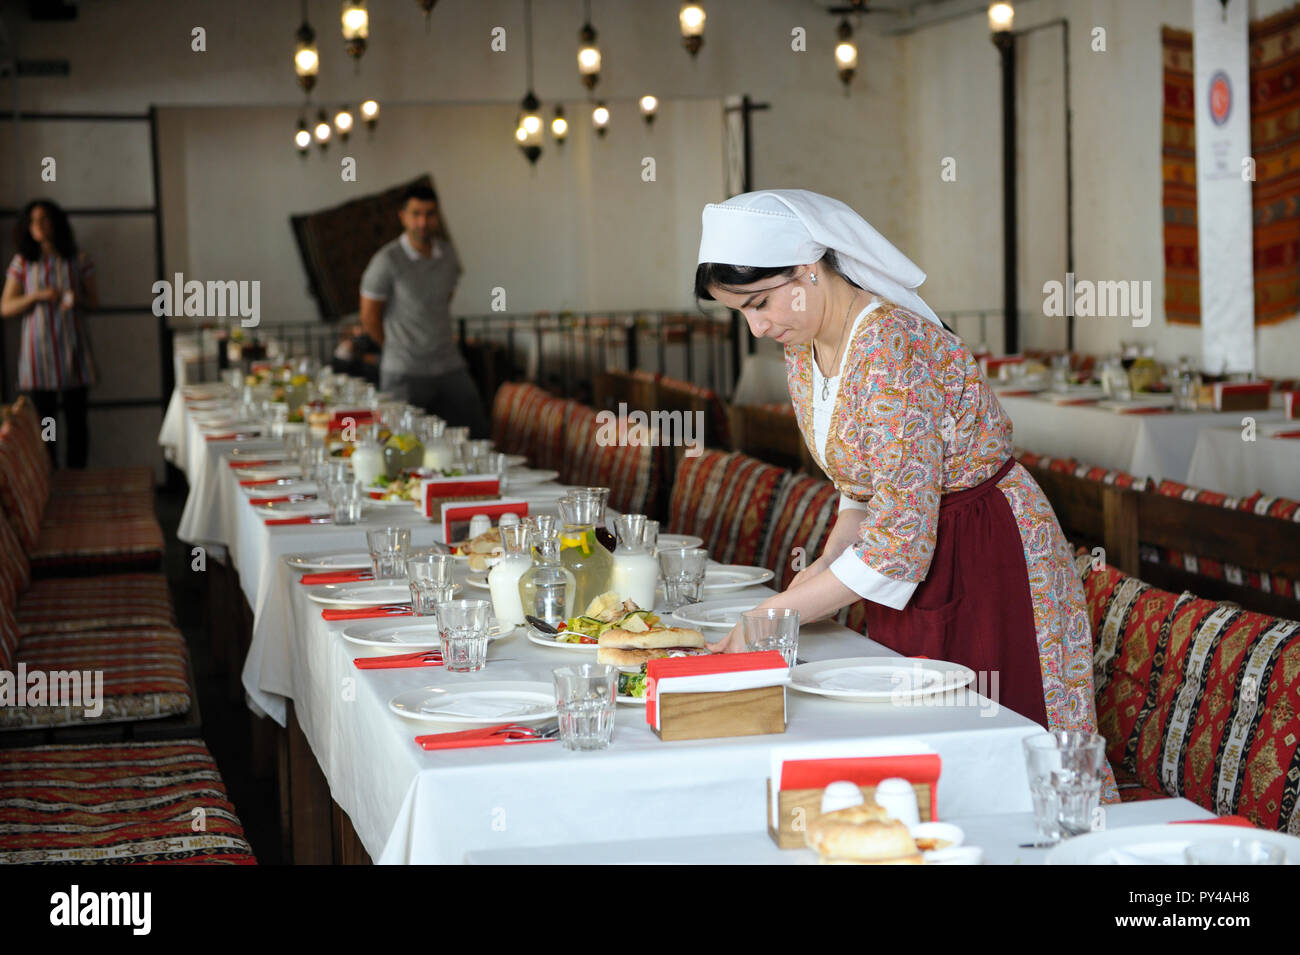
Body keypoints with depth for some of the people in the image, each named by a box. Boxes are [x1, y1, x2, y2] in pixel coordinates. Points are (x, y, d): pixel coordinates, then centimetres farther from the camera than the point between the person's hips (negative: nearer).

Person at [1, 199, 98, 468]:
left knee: (76, 418, -1)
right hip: (38, 349, 0)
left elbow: (94, 302, 11)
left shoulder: (78, 260, 6)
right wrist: (37, 296, -13)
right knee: (43, 418, 0)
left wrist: (78, 300, -12)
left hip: (72, 347, 0)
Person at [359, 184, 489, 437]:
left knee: (477, 439, 1)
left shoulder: (448, 253, 8)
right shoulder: (387, 261, -9)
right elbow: (369, 318, -2)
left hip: (451, 368, 5)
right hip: (405, 375, -5)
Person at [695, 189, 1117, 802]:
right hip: (910, 569, 9)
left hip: (993, 565, -9)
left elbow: (900, 538, -28)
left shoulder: (891, 350, -26)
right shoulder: (803, 353, 4)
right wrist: (824, 567, -2)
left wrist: (773, 616, -22)